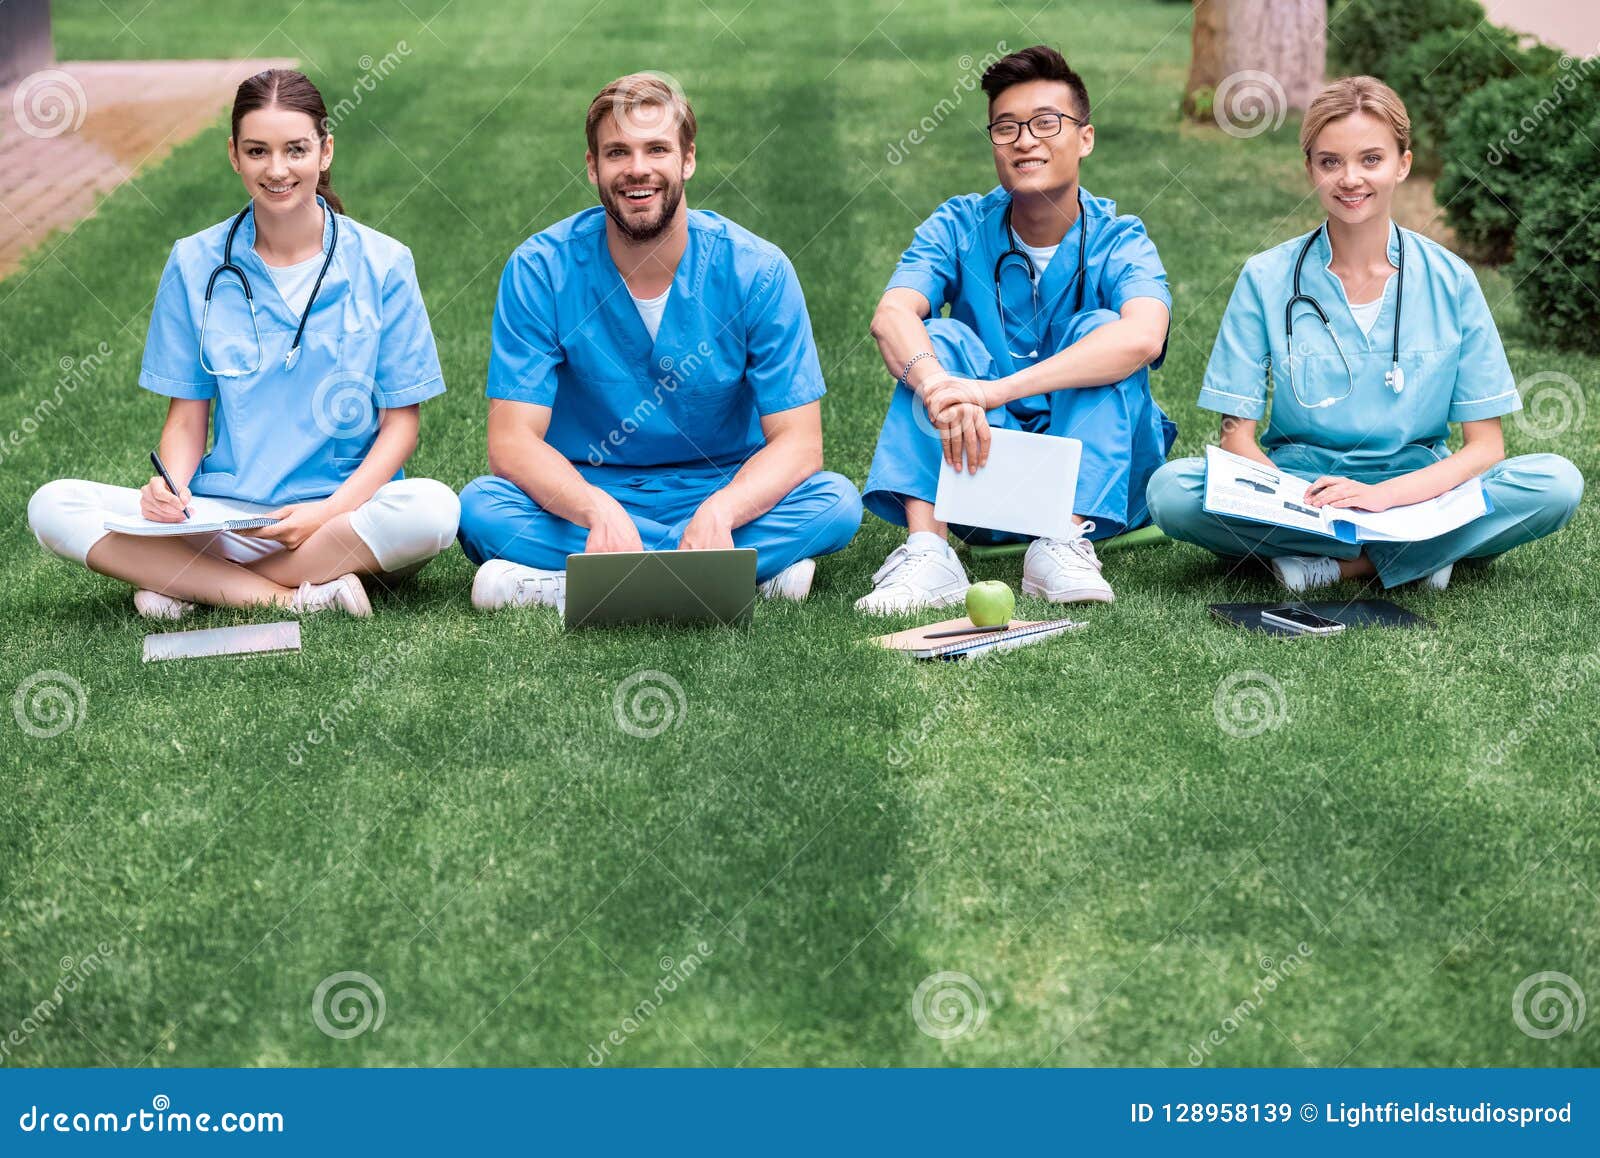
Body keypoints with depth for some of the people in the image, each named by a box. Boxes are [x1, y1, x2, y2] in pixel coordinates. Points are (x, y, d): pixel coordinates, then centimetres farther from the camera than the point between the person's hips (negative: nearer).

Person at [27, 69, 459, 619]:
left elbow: (400, 422, 1)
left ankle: (188, 583, -20)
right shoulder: (195, 264, 5)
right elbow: (187, 414, 8)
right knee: (53, 506, -21)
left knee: (433, 508, -35)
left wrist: (331, 511, -15)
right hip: (223, 510, 1)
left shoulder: (383, 264, 0)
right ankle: (297, 597, -24)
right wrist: (171, 486, -14)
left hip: (346, 508, -1)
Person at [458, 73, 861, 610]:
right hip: (584, 491, 0)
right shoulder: (539, 270, -12)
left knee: (835, 502, -28)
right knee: (481, 506, -30)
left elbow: (798, 442, -14)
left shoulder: (756, 270, -11)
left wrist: (719, 512, -36)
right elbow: (512, 440, -17)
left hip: (721, 490, 1)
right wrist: (598, 510, -38)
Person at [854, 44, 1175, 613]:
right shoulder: (959, 228, -2)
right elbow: (891, 316, -22)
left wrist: (998, 390, -43)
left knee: (1098, 329, -23)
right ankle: (926, 551, -37)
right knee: (940, 338, -20)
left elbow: (1142, 337, -32)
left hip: (1097, 474, -1)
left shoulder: (1118, 240, -9)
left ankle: (1066, 543, -33)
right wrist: (939, 388, -45)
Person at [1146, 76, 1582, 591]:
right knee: (1170, 489, -29)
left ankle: (1337, 563, -19)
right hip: (1295, 487, 0)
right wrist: (1296, 503, -26)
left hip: (1417, 488, 1)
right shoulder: (1267, 278, -3)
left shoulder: (1449, 281, -2)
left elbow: (1484, 446, -4)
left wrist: (1385, 493, -22)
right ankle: (1414, 553, -19)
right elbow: (1237, 434, -5)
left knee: (1557, 481, -25)